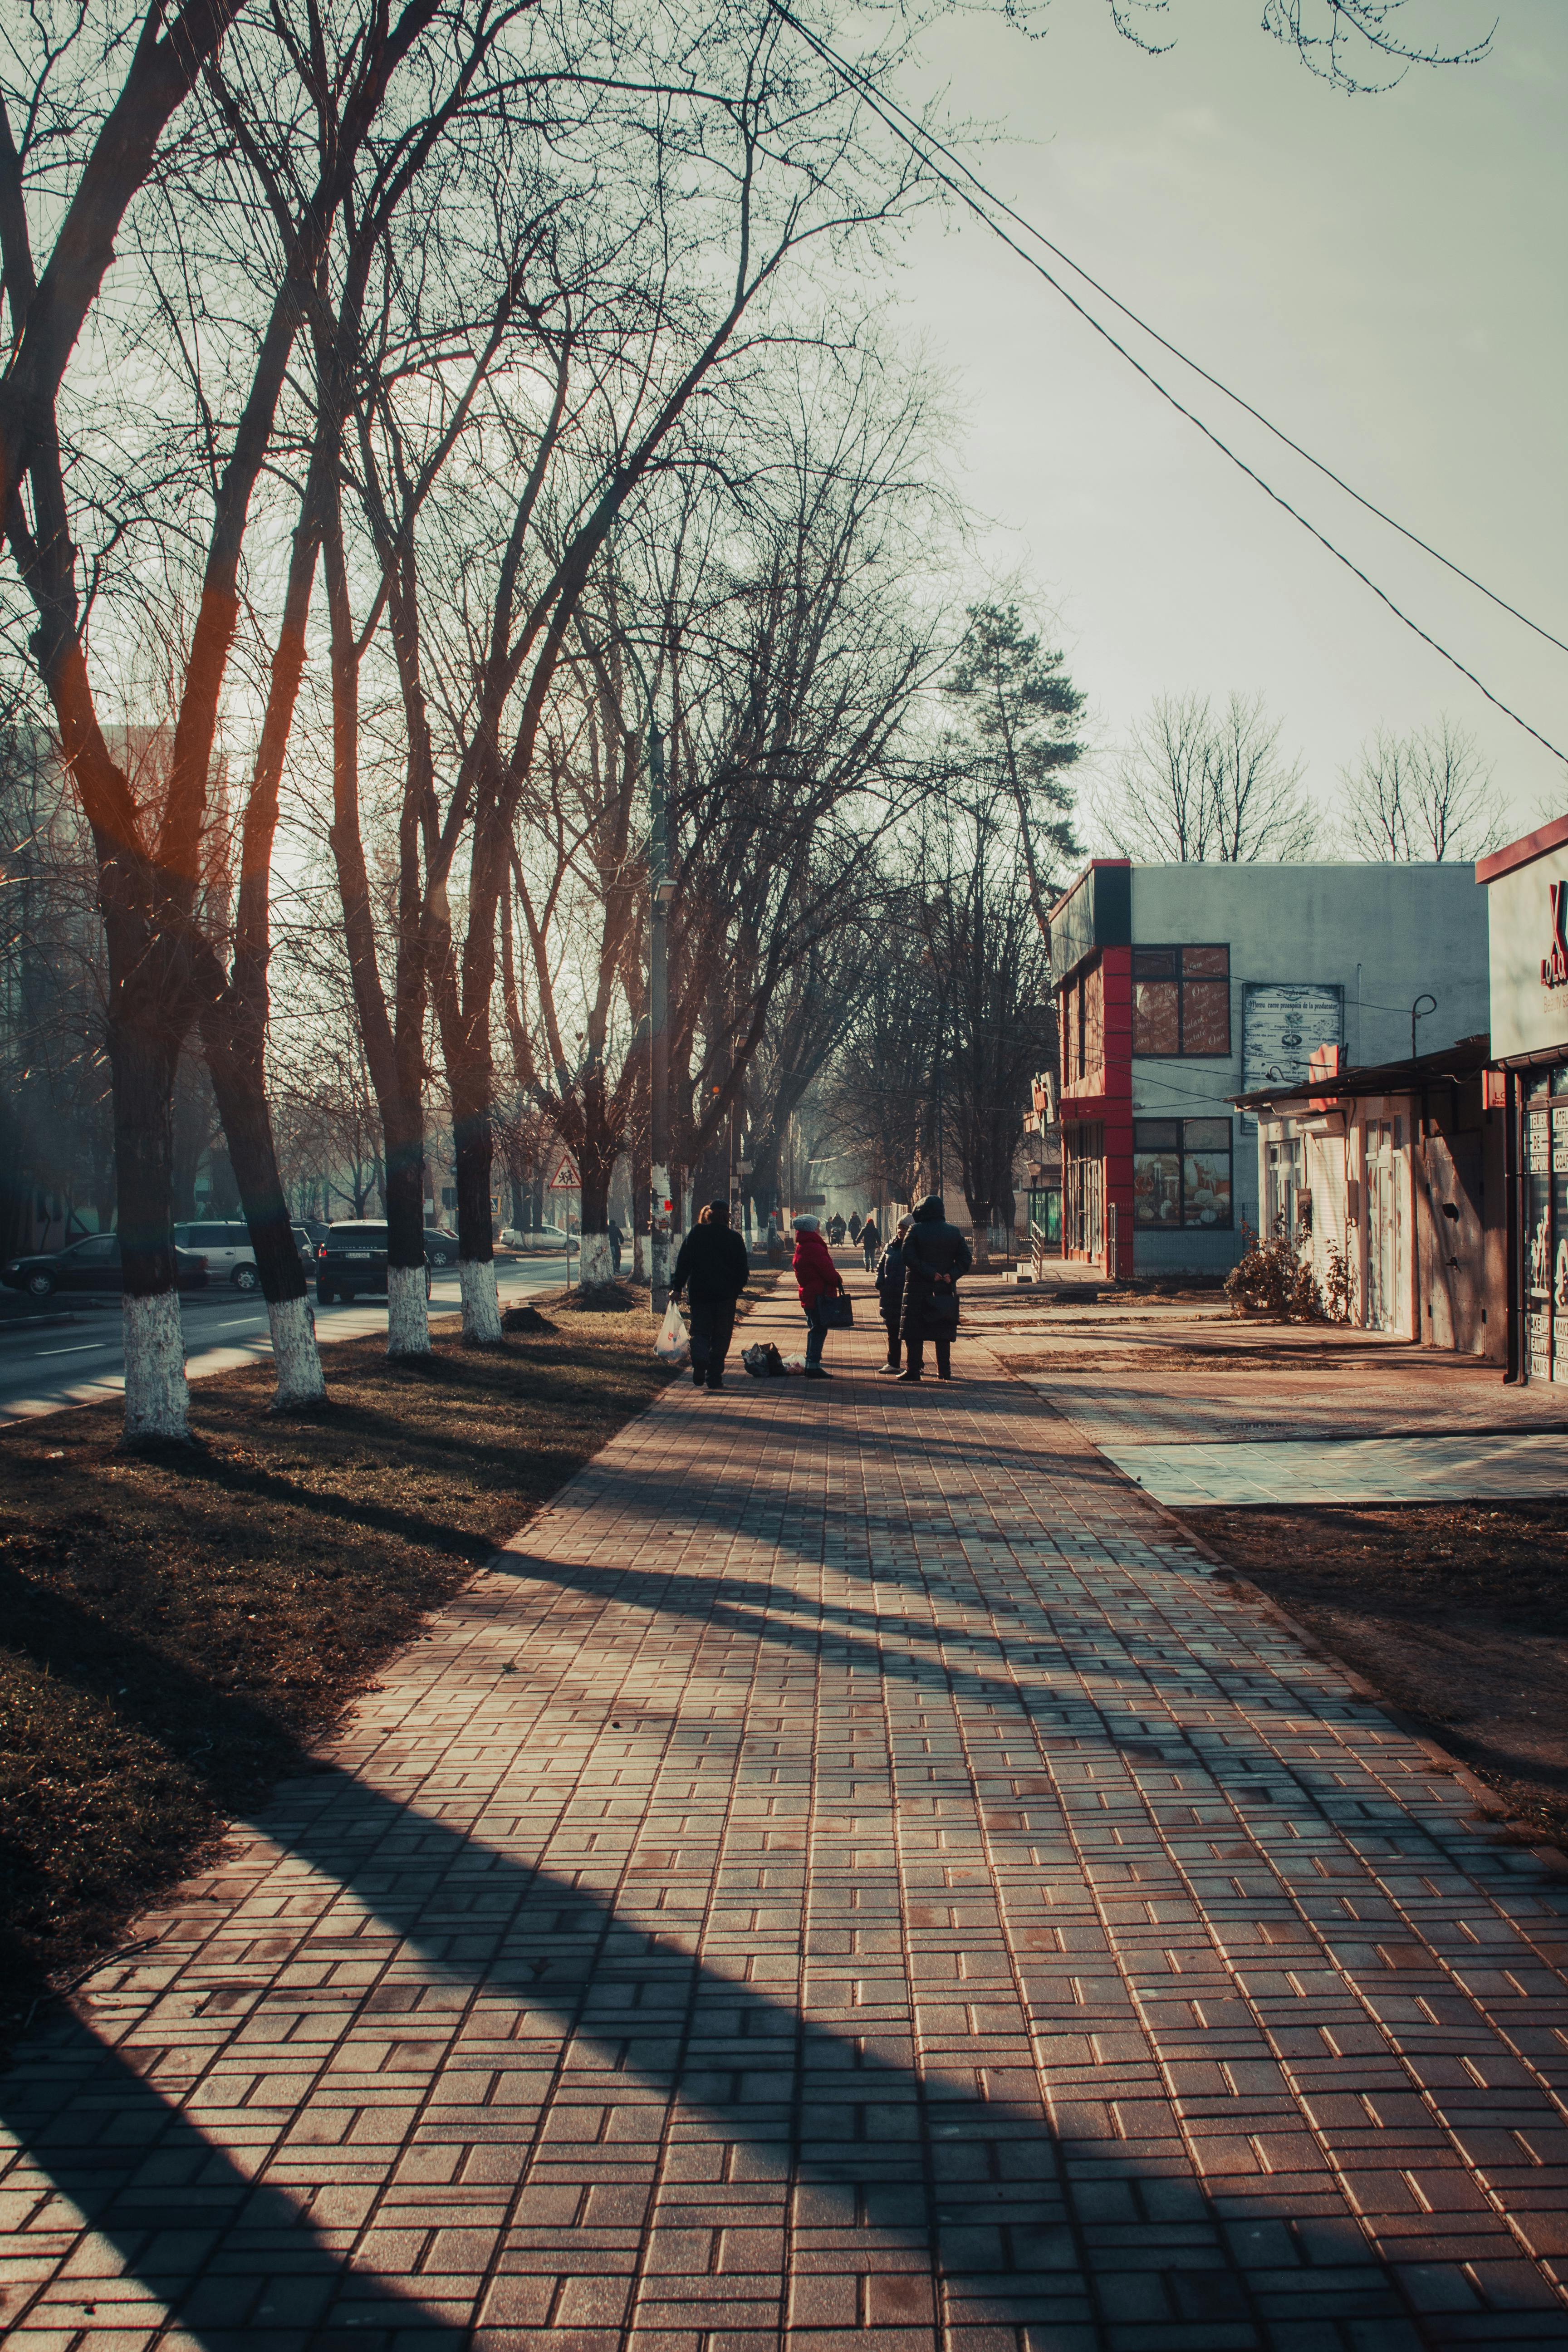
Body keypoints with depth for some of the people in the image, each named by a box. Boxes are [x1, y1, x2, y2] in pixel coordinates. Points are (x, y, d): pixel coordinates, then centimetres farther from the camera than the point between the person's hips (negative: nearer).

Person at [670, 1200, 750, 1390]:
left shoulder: (695, 1235, 0)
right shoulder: (734, 1239, 0)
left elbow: (683, 1263, -3)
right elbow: (743, 1269, 3)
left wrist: (677, 1287, -1)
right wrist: (737, 1289, 16)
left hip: (699, 1292, 0)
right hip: (726, 1294, 0)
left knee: (700, 1332, 7)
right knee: (721, 1335, 7)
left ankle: (700, 1362, -22)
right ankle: (714, 1376, 3)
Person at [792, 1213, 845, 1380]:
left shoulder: (801, 1248, 14)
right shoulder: (815, 1248, -18)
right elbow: (828, 1270, -19)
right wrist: (838, 1281, -1)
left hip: (808, 1294, 10)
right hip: (819, 1295, -10)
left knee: (815, 1330, 17)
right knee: (819, 1330, -6)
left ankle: (810, 1366, 21)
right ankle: (813, 1366, -7)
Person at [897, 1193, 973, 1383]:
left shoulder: (916, 1230, -6)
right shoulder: (954, 1232, 5)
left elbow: (909, 1257, -16)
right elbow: (966, 1258, 0)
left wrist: (929, 1273, -14)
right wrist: (952, 1275, -8)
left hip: (918, 1289, -3)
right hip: (946, 1290, 3)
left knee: (914, 1331, 3)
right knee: (943, 1332, 11)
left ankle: (914, 1369, 0)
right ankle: (945, 1371, 12)